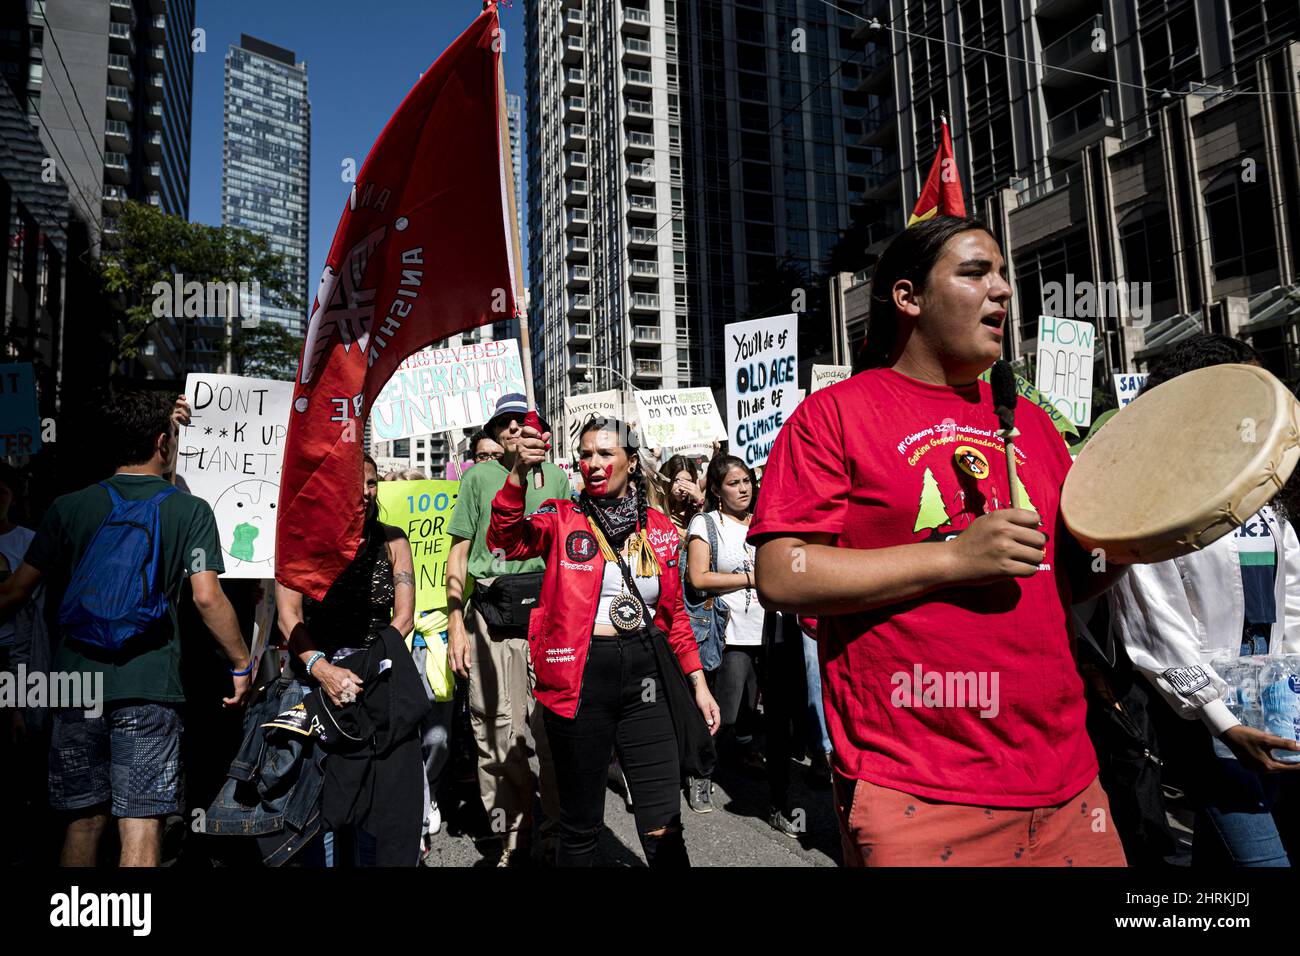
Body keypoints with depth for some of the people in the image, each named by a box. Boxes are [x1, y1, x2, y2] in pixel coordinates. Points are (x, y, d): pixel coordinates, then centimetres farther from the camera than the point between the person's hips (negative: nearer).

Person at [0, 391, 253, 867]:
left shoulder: (68, 507, 6)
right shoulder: (190, 511, -4)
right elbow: (207, 597, -12)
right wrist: (242, 664, -1)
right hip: (148, 686, -4)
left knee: (85, 820, 17)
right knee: (141, 826, 0)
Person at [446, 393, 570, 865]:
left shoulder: (556, 475, 13)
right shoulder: (479, 476, 10)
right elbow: (460, 551, 8)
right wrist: (455, 624, 1)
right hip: (491, 615, 0)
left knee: (554, 728, -2)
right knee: (499, 731, 3)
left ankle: (559, 834, 14)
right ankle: (512, 839, 18)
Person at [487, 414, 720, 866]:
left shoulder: (659, 527, 7)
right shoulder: (562, 519, -1)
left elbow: (673, 614, 13)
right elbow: (505, 540, -21)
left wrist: (698, 682, 10)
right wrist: (519, 472, -35)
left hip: (643, 678, 2)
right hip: (580, 680, -2)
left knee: (663, 827, 3)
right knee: (581, 825, 12)